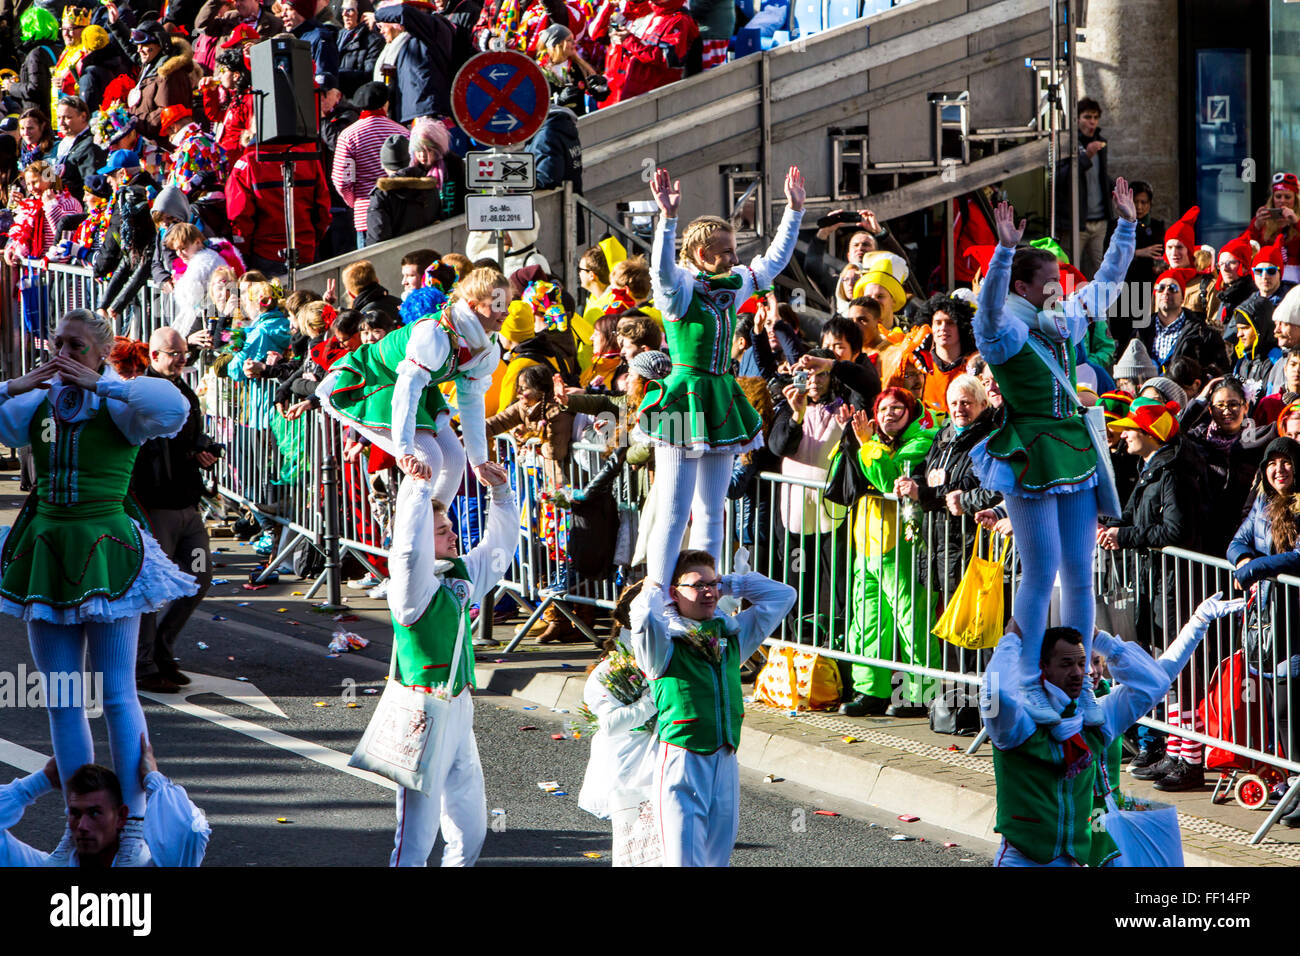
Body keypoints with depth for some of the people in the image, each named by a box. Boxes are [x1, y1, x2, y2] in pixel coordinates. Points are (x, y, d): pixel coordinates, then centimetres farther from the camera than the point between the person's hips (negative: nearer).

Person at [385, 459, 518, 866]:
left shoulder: (462, 574, 8)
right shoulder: (415, 584, -15)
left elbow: (499, 547, 24)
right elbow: (411, 550, -37)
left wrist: (501, 493, 13)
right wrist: (419, 489, -33)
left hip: (458, 708, 9)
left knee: (470, 827, 17)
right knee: (417, 834, -9)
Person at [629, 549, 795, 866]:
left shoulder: (733, 635, 12)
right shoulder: (664, 640, -5)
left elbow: (781, 595, 19)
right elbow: (643, 617, -28)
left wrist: (728, 584, 13)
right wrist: (652, 590, -6)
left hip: (725, 763, 6)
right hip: (682, 762, -6)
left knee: (718, 856, 8)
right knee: (684, 859, -9)